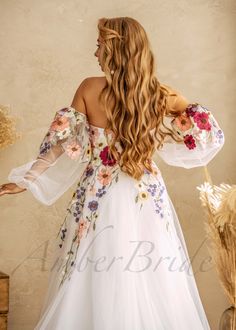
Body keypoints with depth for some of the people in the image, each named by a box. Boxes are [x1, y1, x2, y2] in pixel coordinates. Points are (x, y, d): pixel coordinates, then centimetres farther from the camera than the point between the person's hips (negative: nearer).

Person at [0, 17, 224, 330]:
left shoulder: (89, 88, -8)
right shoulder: (161, 94, -5)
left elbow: (63, 143, -3)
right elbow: (207, 134, 1)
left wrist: (28, 178, 8)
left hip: (99, 198, -1)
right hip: (147, 200, 1)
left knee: (96, 289, 13)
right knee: (153, 288, 14)